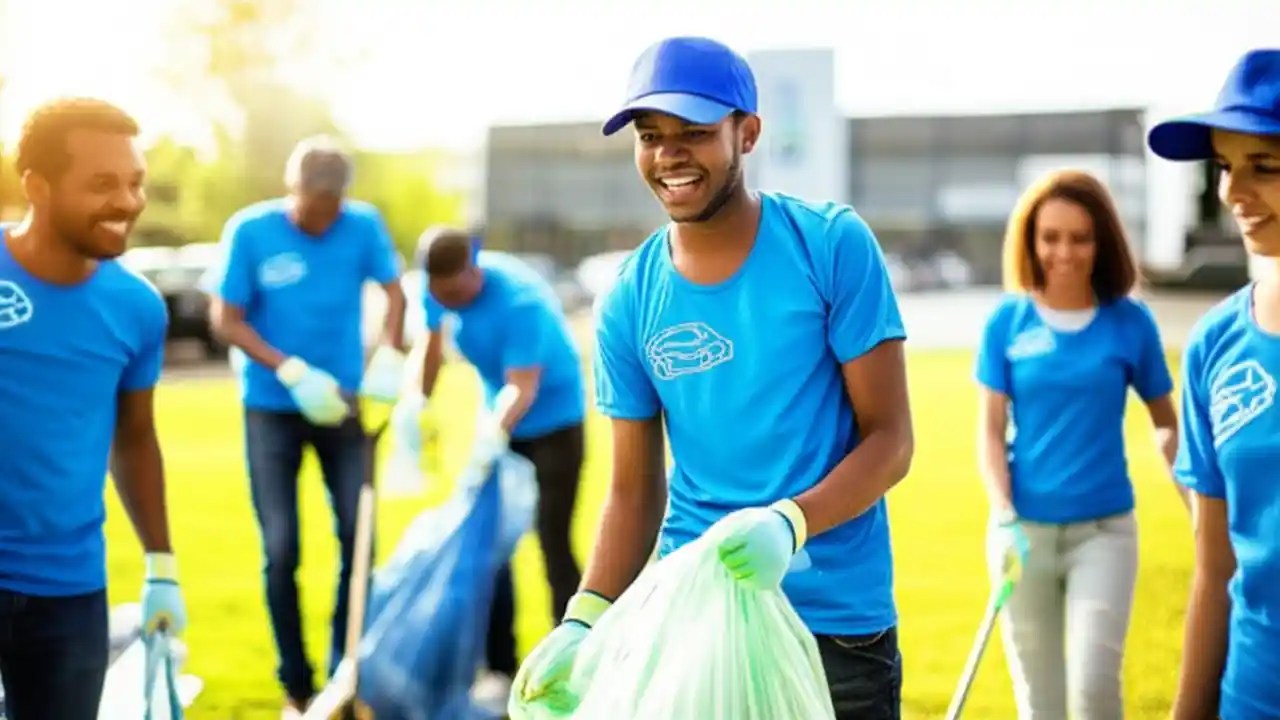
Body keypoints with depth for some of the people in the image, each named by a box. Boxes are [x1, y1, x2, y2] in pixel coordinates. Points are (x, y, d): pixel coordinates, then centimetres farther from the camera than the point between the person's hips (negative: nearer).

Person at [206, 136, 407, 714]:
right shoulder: (250, 231, -15)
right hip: (272, 407, -2)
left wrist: (389, 351, -23)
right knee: (281, 550, 0)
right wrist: (291, 371, -22)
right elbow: (226, 320, -11)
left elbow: (393, 291, -3)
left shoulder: (364, 225, -10)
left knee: (358, 537, 4)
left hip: (341, 402, 2)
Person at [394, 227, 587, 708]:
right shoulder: (440, 288, -13)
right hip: (498, 420, 7)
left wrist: (496, 432, -53)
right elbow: (432, 340, 4)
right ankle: (500, 668, 14)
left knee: (553, 544, -10)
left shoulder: (520, 299, -33)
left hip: (552, 419, -7)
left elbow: (523, 387, -36)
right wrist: (416, 401, -11)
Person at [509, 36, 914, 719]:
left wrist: (790, 525, -25)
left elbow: (890, 438, -8)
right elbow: (634, 490, 5)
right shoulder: (630, 301, 1)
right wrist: (584, 620, -10)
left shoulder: (833, 245, -7)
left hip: (837, 619, -2)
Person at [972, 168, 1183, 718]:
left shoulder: (1130, 323, -3)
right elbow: (991, 430, -1)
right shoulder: (1007, 322, -2)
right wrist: (1004, 517, -13)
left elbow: (1166, 423, 8)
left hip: (1104, 528, -1)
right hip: (1025, 527, 1)